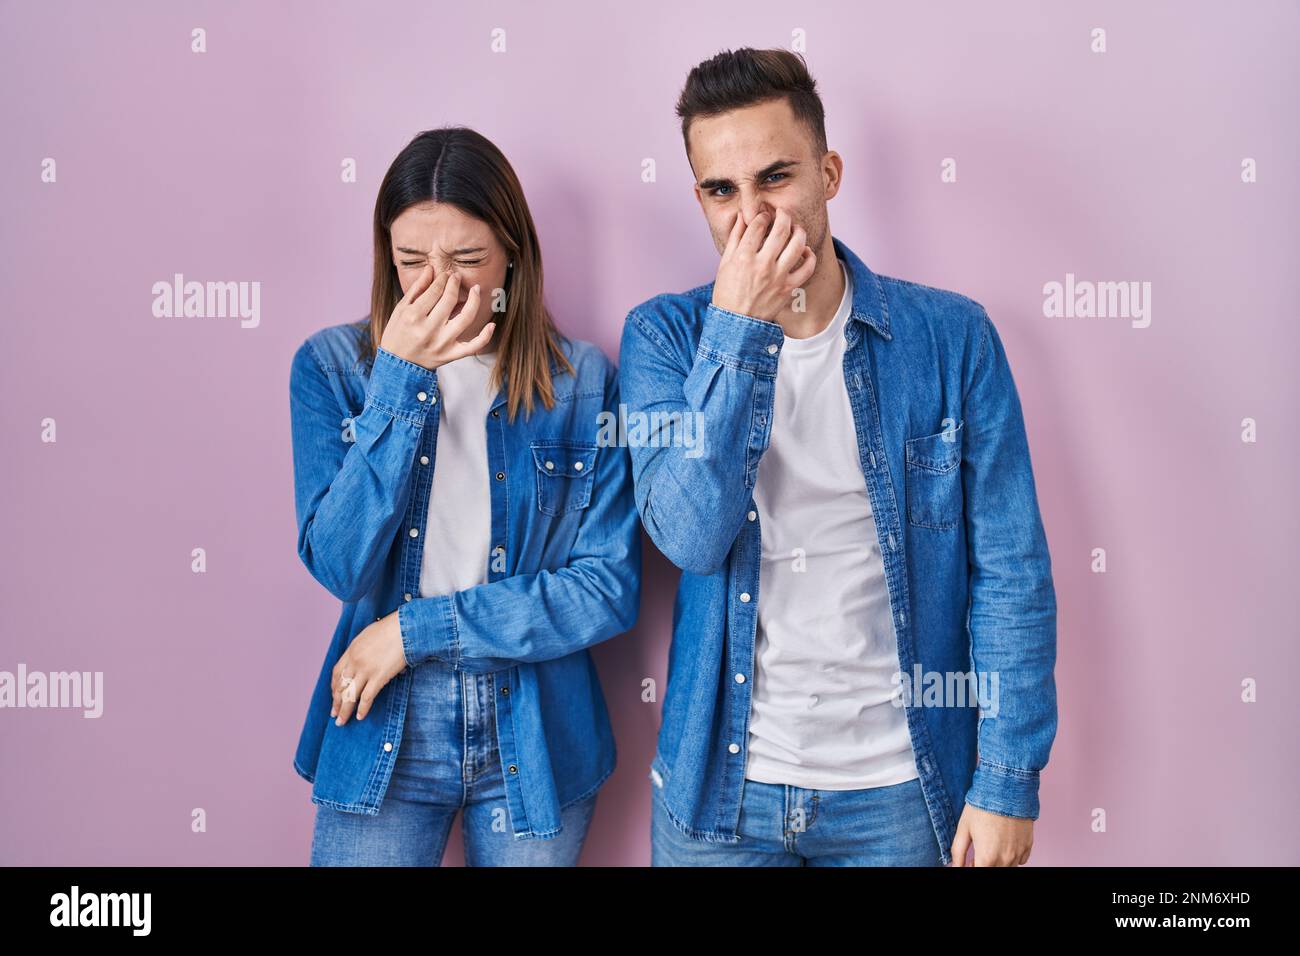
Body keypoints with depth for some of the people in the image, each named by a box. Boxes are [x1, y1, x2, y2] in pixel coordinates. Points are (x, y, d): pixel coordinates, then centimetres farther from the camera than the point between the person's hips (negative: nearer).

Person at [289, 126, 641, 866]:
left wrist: (416, 628, -14)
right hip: (382, 737, 0)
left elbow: (610, 591, -10)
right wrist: (401, 377, -20)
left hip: (536, 741, 1)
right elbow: (341, 567, -14)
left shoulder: (582, 381, -6)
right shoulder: (332, 366, -4)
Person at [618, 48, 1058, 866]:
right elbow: (692, 538, -17)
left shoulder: (950, 336, -7)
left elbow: (1011, 571, -5)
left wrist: (1010, 779, -8)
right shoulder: (665, 336, -4)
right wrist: (737, 329, -21)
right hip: (720, 782, 1)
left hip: (902, 789, 0)